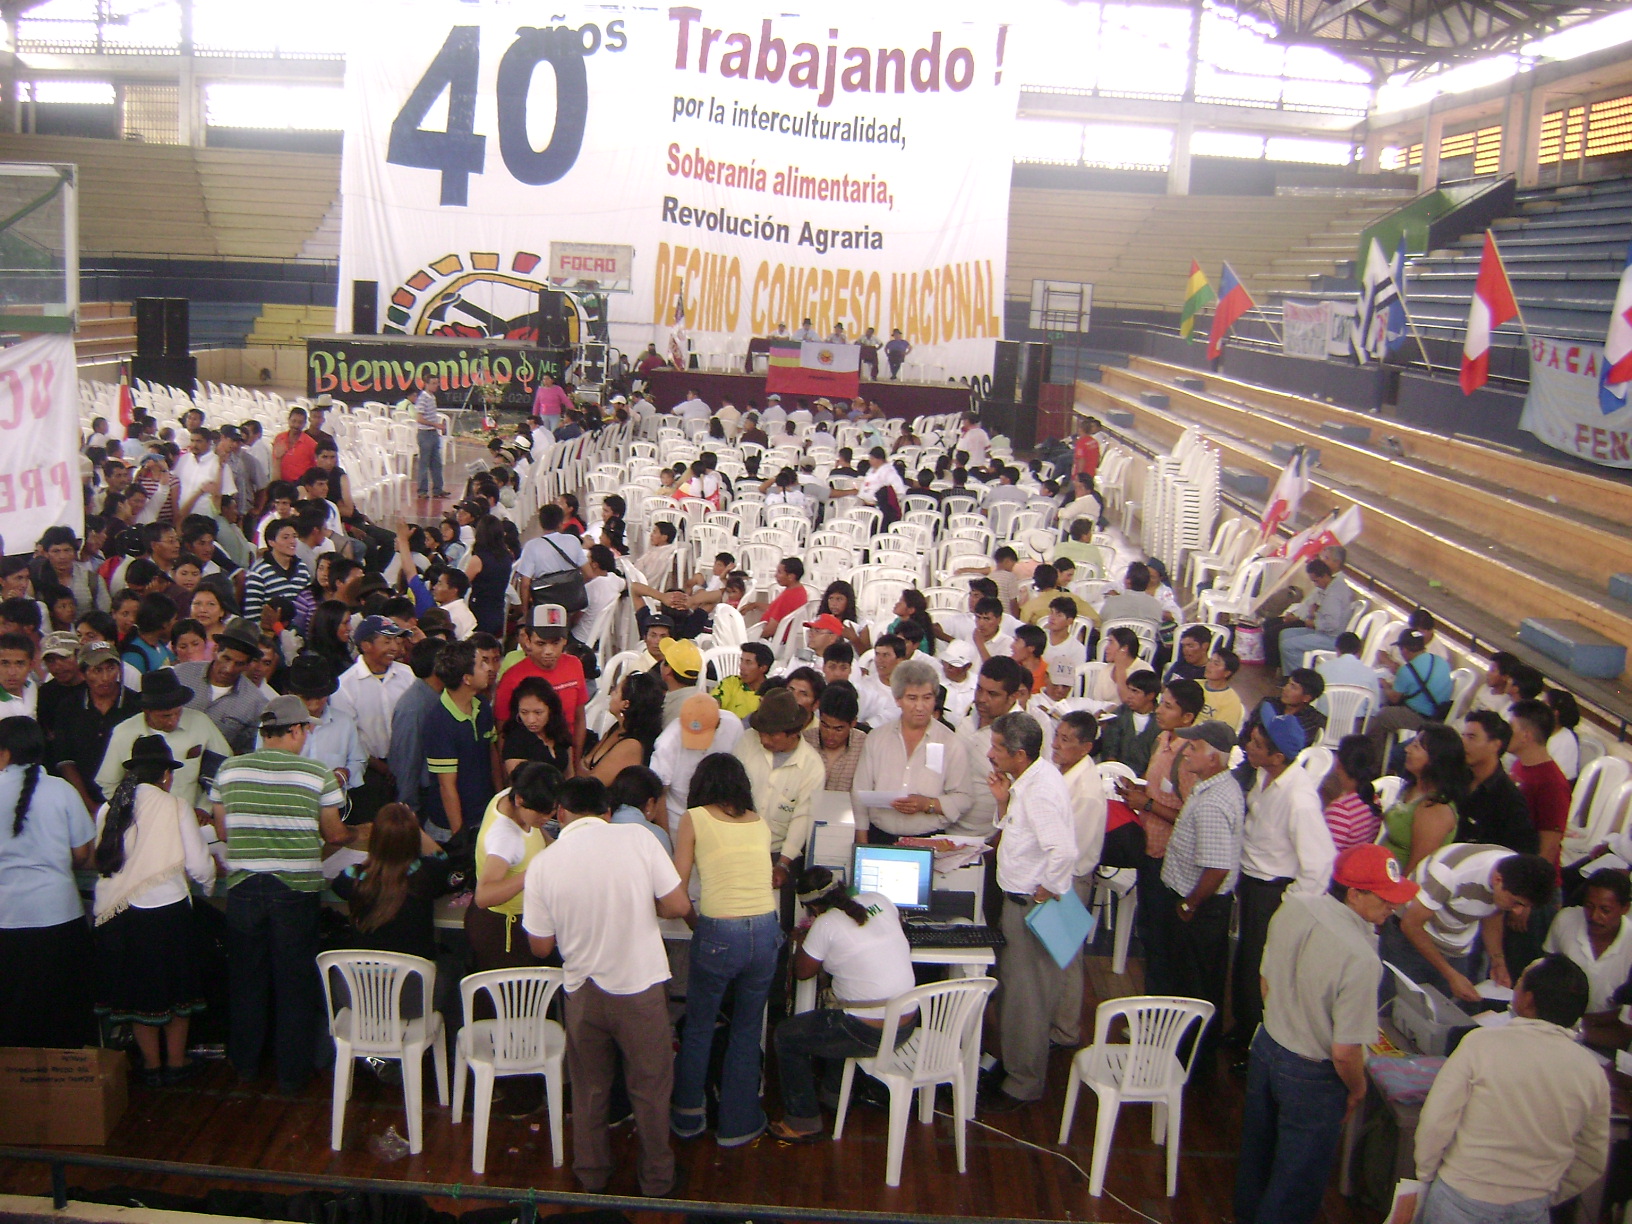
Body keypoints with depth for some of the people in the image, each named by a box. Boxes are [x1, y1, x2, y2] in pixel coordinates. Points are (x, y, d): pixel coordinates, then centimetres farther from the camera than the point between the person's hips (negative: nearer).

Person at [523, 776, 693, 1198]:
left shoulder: (542, 864, -9)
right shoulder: (637, 838, -13)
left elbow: (541, 947, -2)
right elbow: (678, 905, -13)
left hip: (583, 992, 1)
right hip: (641, 987, -1)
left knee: (589, 1089, 22)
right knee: (651, 1088, 17)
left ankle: (592, 1174, 39)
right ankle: (657, 1180, 32)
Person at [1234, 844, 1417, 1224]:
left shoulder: (1292, 909, -13)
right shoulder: (1360, 960, -34)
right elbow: (1345, 1053, -27)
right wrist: (1358, 1090, -6)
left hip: (1266, 1046, 7)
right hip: (1312, 1078, -7)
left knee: (1258, 1148, 30)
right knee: (1298, 1178, 17)